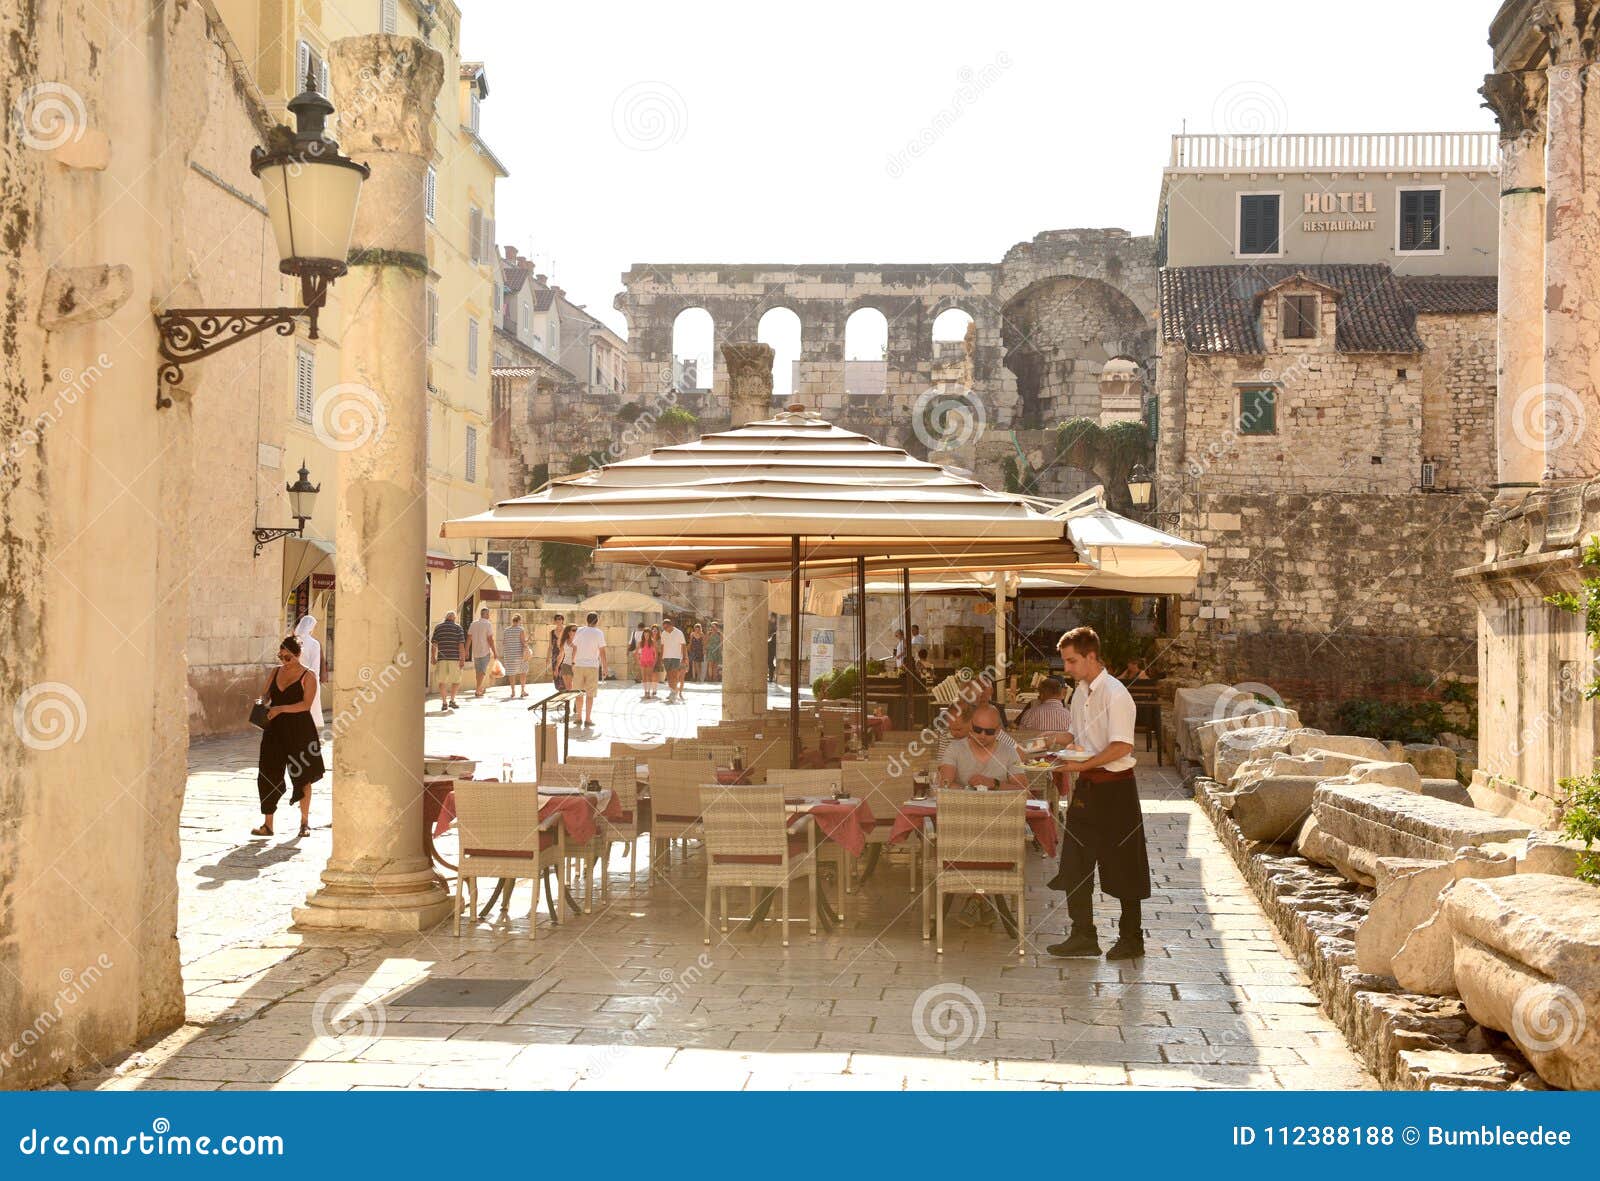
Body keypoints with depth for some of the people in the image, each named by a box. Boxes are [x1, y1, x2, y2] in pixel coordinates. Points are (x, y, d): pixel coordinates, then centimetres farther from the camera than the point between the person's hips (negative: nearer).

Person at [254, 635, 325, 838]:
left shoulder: (307, 676, -3)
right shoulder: (275, 673, 12)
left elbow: (306, 704, -13)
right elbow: (265, 695, 14)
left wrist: (280, 709, -23)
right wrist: (262, 703, -10)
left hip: (300, 730, -4)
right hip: (275, 730, 4)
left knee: (303, 778, 4)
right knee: (268, 777, -1)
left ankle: (304, 823, 17)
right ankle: (267, 825, 5)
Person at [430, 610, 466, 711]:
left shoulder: (438, 627, 8)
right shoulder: (458, 627, 2)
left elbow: (434, 644, 5)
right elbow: (461, 644, -5)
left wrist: (433, 657, 14)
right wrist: (462, 659, -4)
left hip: (442, 658, 1)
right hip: (454, 658, -1)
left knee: (441, 681, 7)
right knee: (456, 680, 15)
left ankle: (444, 703, -3)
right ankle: (452, 701, 10)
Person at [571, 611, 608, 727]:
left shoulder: (579, 631, 4)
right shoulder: (599, 633, -5)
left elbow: (574, 649, 7)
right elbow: (602, 652, -6)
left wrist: (573, 662, 17)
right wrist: (604, 668, 0)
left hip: (578, 665, 3)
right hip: (592, 666, -3)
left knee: (579, 693, 11)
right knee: (590, 694, 2)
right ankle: (587, 720, 1)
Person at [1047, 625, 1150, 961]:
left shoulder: (1115, 694, -16)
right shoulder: (1080, 692, 11)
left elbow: (1122, 747, -22)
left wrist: (1082, 764, -24)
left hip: (1114, 786, -8)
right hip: (1086, 786, 8)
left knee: (1122, 867, 3)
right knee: (1075, 864, 8)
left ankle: (1131, 939, 15)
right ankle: (1082, 936, 17)